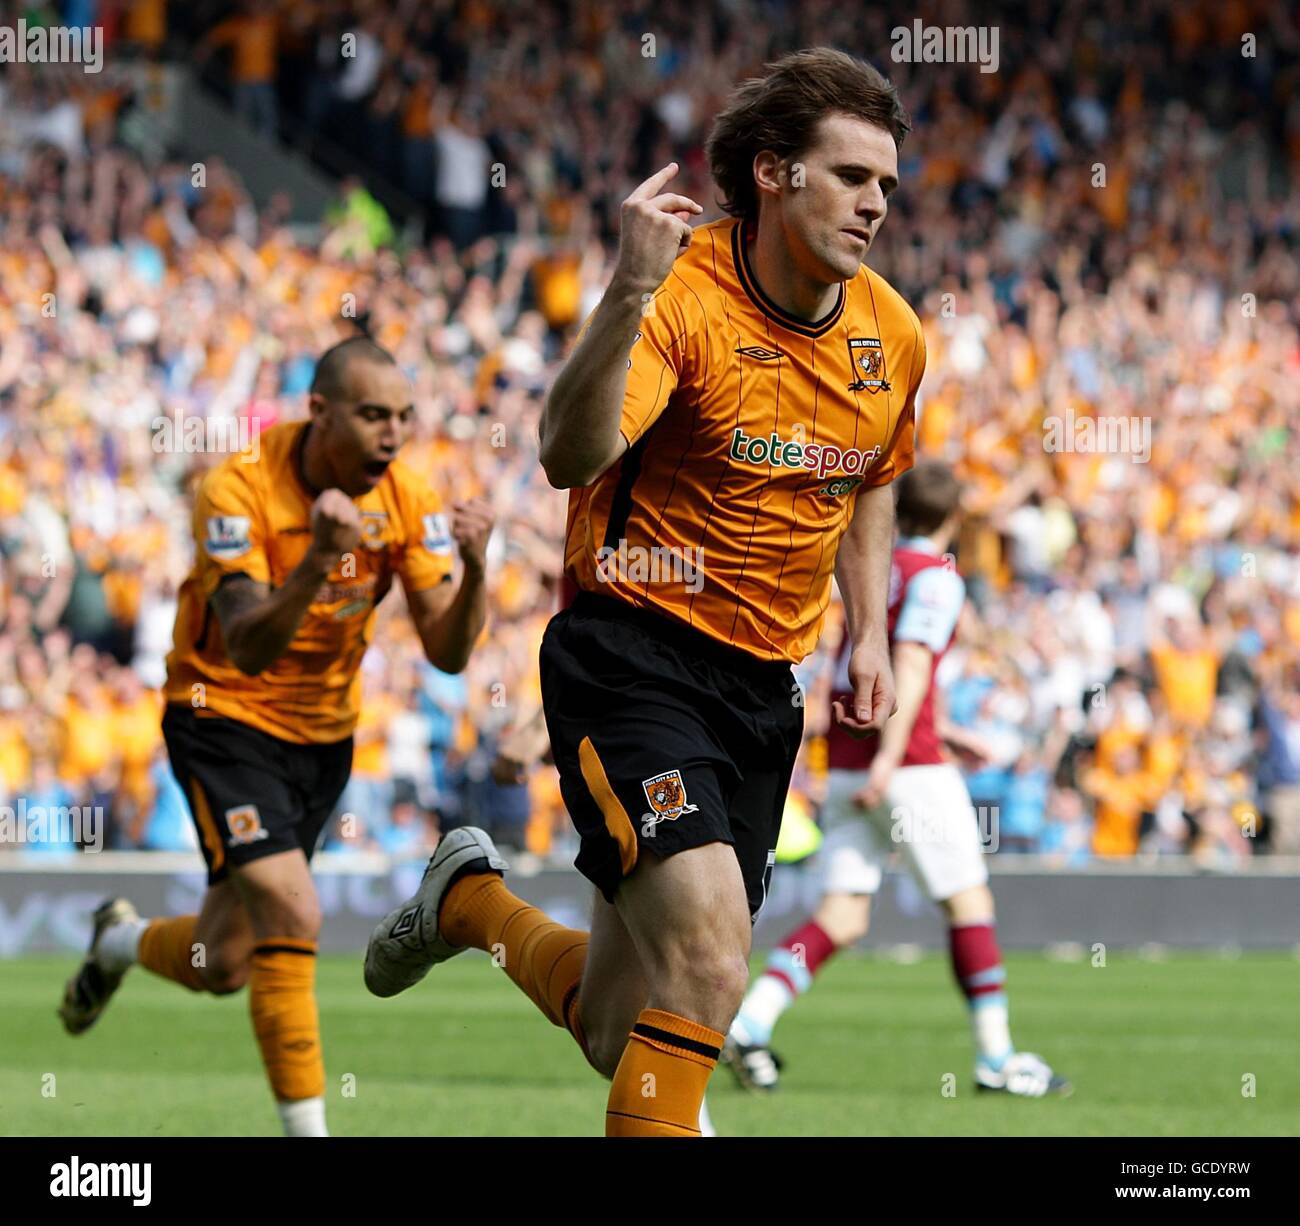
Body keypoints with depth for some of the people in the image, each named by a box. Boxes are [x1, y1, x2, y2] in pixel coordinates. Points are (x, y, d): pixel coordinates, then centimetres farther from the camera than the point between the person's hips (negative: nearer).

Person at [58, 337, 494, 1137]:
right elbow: (248, 648, -32)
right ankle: (305, 1123, -12)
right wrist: (319, 560, -47)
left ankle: (123, 940, 46)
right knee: (291, 916, -24)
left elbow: (448, 650, -13)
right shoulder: (239, 491, -23)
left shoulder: (407, 500, -10)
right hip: (226, 718, -5)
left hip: (325, 733, 5)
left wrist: (474, 568, -32)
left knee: (221, 966, 12)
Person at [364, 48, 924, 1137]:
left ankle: (474, 899, 38)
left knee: (619, 1029, 9)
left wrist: (869, 633, 14)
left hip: (764, 683, 7)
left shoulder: (893, 335, 4)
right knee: (709, 970, -26)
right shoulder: (685, 299, -17)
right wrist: (631, 291, -44)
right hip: (632, 655, -6)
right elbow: (570, 457, -33)